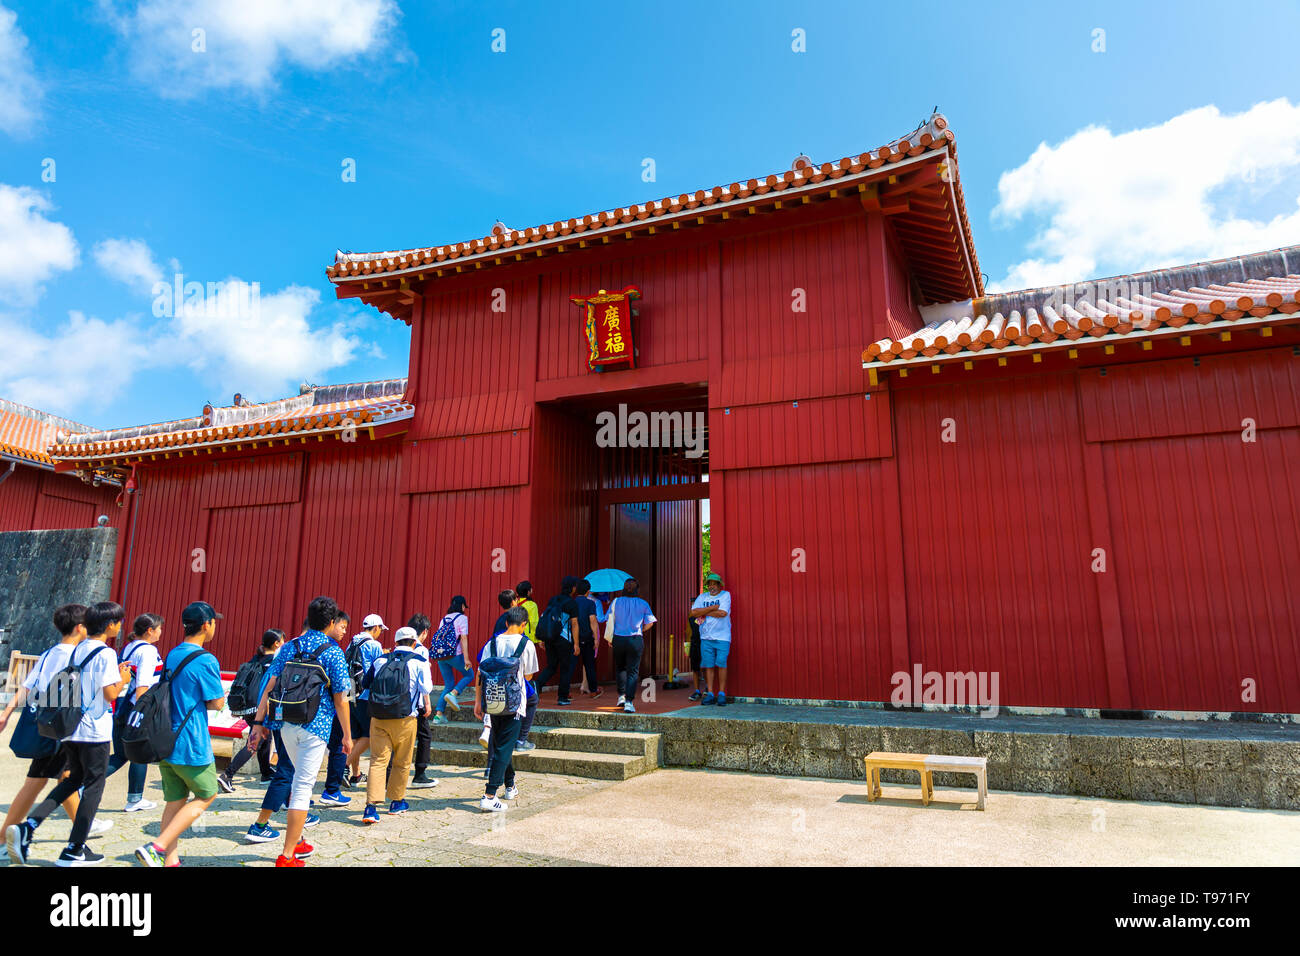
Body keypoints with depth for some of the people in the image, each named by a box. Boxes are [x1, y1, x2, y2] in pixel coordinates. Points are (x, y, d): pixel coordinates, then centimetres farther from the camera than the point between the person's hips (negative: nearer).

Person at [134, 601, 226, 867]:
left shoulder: (172, 655, 9)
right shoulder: (205, 660, -16)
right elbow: (216, 703, -10)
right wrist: (221, 697, 8)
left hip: (165, 742, 8)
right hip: (191, 746, -7)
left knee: (175, 800, 14)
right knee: (206, 795, 8)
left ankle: (170, 860, 16)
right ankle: (156, 847, -1)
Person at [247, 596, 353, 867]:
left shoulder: (289, 647, 6)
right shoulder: (333, 653, -8)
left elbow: (270, 686, 1)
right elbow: (340, 699, -7)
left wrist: (259, 722, 5)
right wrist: (347, 735, -1)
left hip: (286, 724, 6)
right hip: (316, 726, -5)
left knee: (301, 780, 23)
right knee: (303, 786, 0)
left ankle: (297, 841, 30)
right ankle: (287, 855, 2)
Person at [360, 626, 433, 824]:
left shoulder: (379, 660, 9)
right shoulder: (419, 662, 0)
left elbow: (366, 684, 17)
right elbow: (425, 688, -6)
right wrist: (427, 706, 13)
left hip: (378, 717, 2)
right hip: (404, 718, -2)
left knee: (378, 760, 2)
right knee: (402, 762, 13)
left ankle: (371, 805, -9)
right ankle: (397, 801, 23)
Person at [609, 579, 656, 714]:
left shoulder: (616, 602, 0)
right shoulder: (643, 604, -2)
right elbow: (649, 623, -2)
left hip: (618, 639, 2)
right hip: (635, 640, -1)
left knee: (620, 668, 22)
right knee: (633, 671, 2)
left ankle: (622, 695, 22)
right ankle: (629, 701, -7)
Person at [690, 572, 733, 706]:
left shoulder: (725, 595, 1)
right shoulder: (702, 597, 11)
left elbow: (723, 613, -14)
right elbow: (693, 612, -4)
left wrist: (704, 612, -5)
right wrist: (712, 608, -9)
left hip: (722, 637, -3)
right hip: (706, 637, 3)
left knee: (721, 664, -6)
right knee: (709, 665, 3)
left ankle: (721, 694, 4)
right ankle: (710, 694, 8)